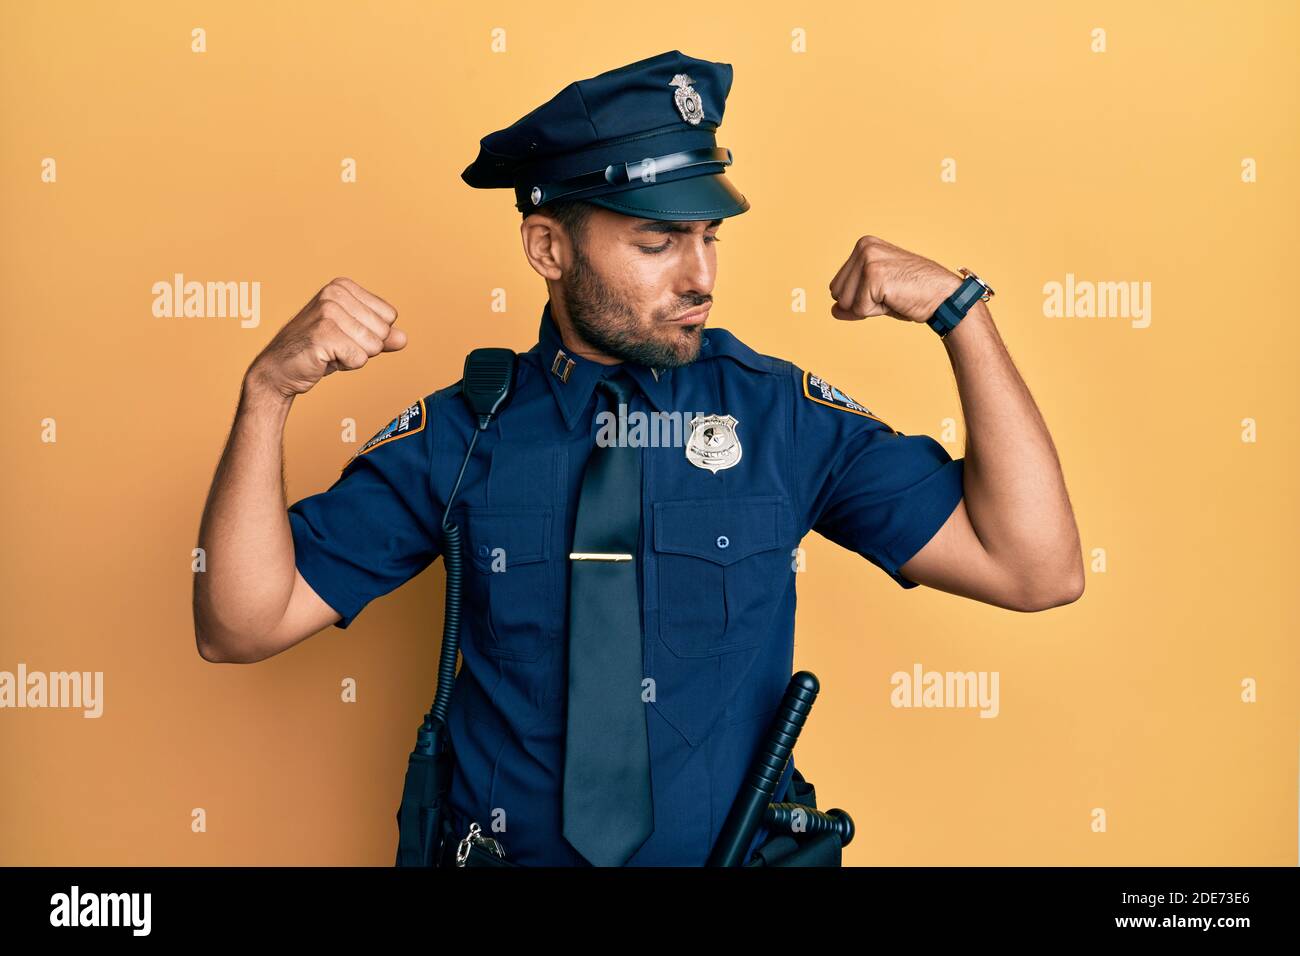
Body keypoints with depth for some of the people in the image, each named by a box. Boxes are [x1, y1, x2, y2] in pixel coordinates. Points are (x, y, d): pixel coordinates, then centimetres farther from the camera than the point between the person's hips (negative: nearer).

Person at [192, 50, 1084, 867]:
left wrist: (961, 307, -15)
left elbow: (1037, 570, -9)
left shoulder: (783, 413, -5)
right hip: (505, 845, 0)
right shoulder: (459, 435, -5)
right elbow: (240, 625, -6)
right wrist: (268, 391, -19)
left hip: (738, 845, 0)